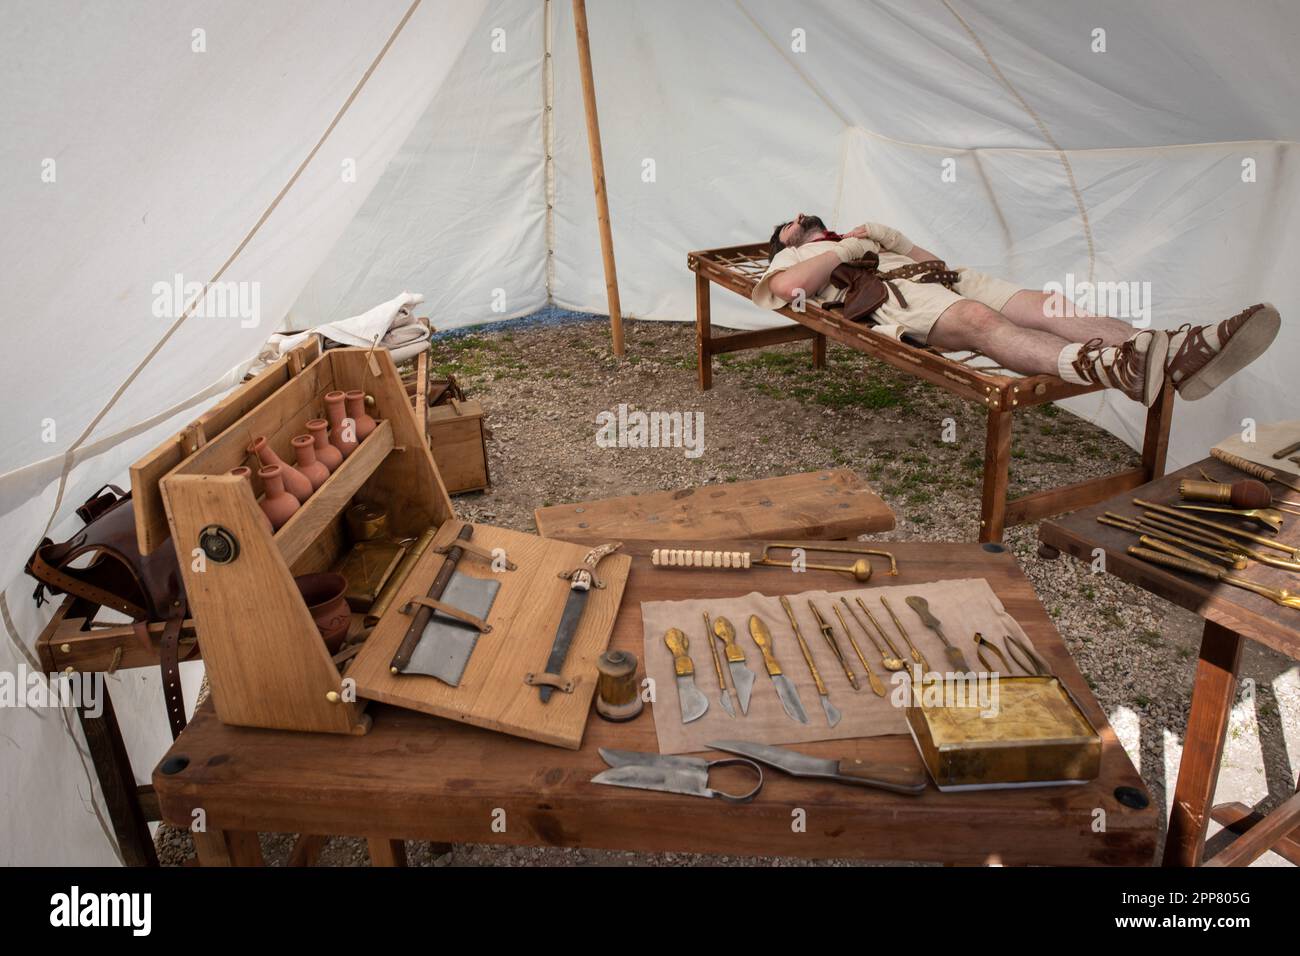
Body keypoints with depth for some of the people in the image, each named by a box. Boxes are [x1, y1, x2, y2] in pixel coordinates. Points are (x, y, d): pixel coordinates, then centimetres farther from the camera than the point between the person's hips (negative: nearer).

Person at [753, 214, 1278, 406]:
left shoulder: (857, 239, 44)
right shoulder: (792, 259, 26)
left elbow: (933, 260, 33)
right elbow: (788, 288, -3)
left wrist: (890, 238, 17)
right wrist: (849, 249, 4)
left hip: (944, 277, 7)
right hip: (891, 294, -7)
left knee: (1043, 306, -21)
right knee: (984, 321, -37)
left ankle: (1174, 352, -43)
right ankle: (1110, 365, -64)